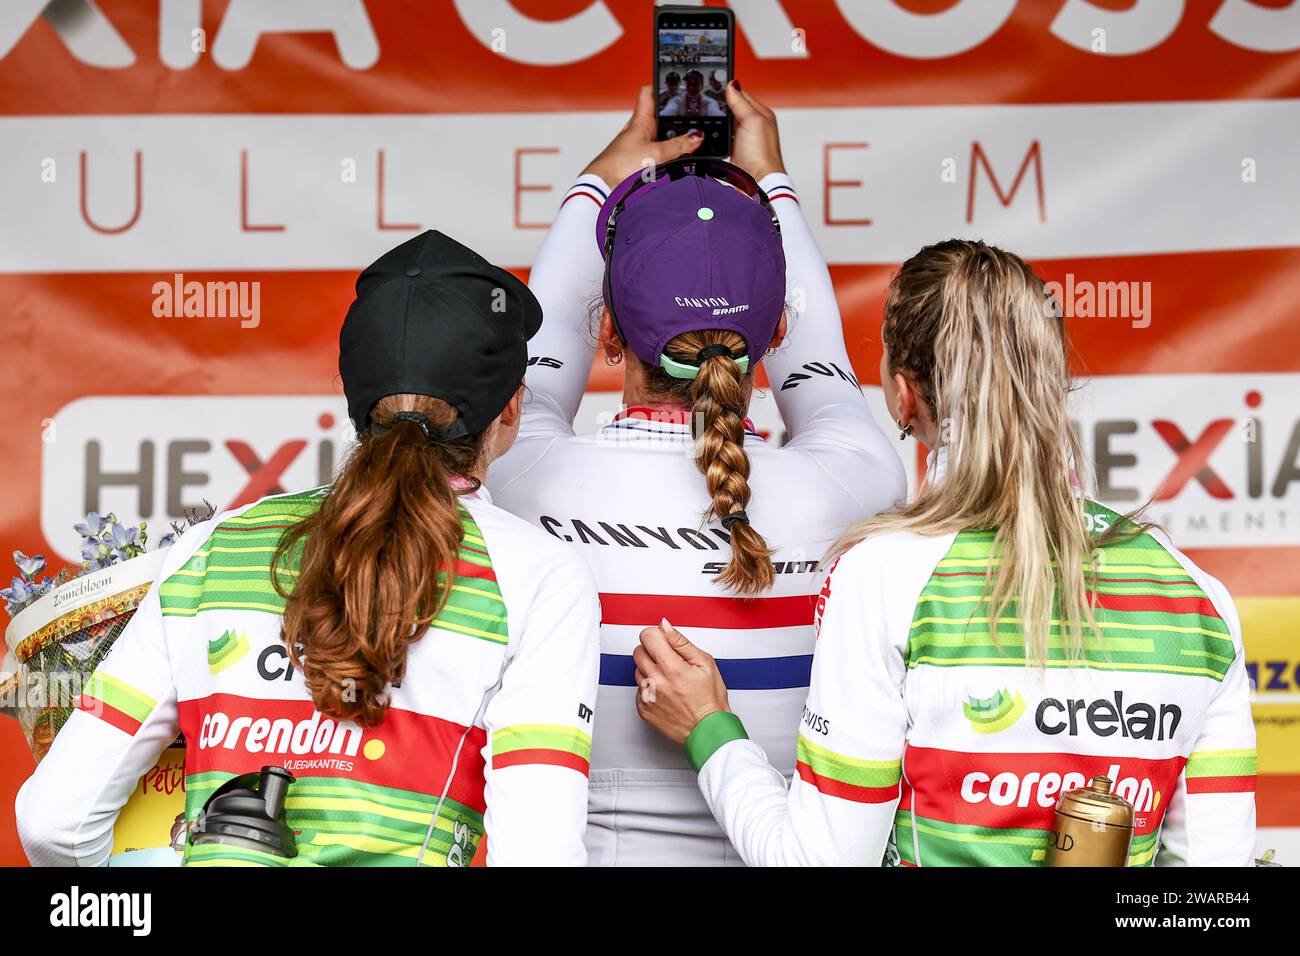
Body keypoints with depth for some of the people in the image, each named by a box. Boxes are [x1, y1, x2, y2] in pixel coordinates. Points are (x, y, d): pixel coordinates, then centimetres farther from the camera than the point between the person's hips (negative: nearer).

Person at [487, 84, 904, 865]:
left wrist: (597, 184, 20)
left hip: (577, 843, 0)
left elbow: (538, 349, 9)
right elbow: (820, 363, 10)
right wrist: (771, 182, 21)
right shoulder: (852, 486, -14)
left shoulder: (531, 480, -15)